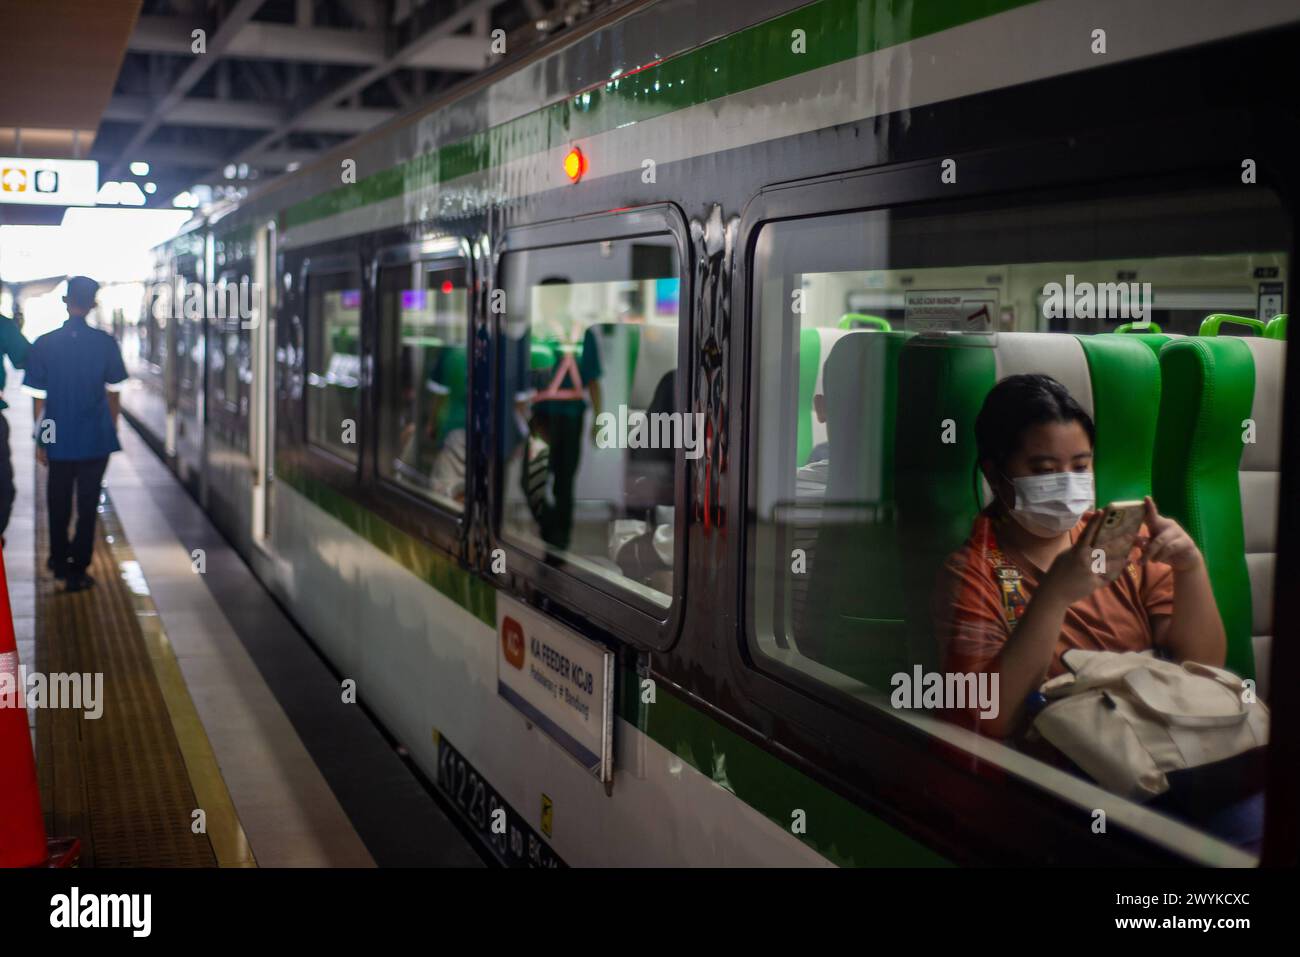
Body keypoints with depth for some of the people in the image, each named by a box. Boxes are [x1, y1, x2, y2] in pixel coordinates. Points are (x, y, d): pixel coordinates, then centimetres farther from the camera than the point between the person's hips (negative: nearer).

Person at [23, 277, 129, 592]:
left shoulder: (43, 345, -7)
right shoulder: (106, 343, -7)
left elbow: (38, 399, -3)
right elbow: (113, 394, 0)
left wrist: (40, 439, 6)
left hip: (59, 439, 1)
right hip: (97, 439, -1)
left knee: (59, 503, 18)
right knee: (88, 505, 7)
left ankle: (60, 561, 33)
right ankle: (77, 571, 9)